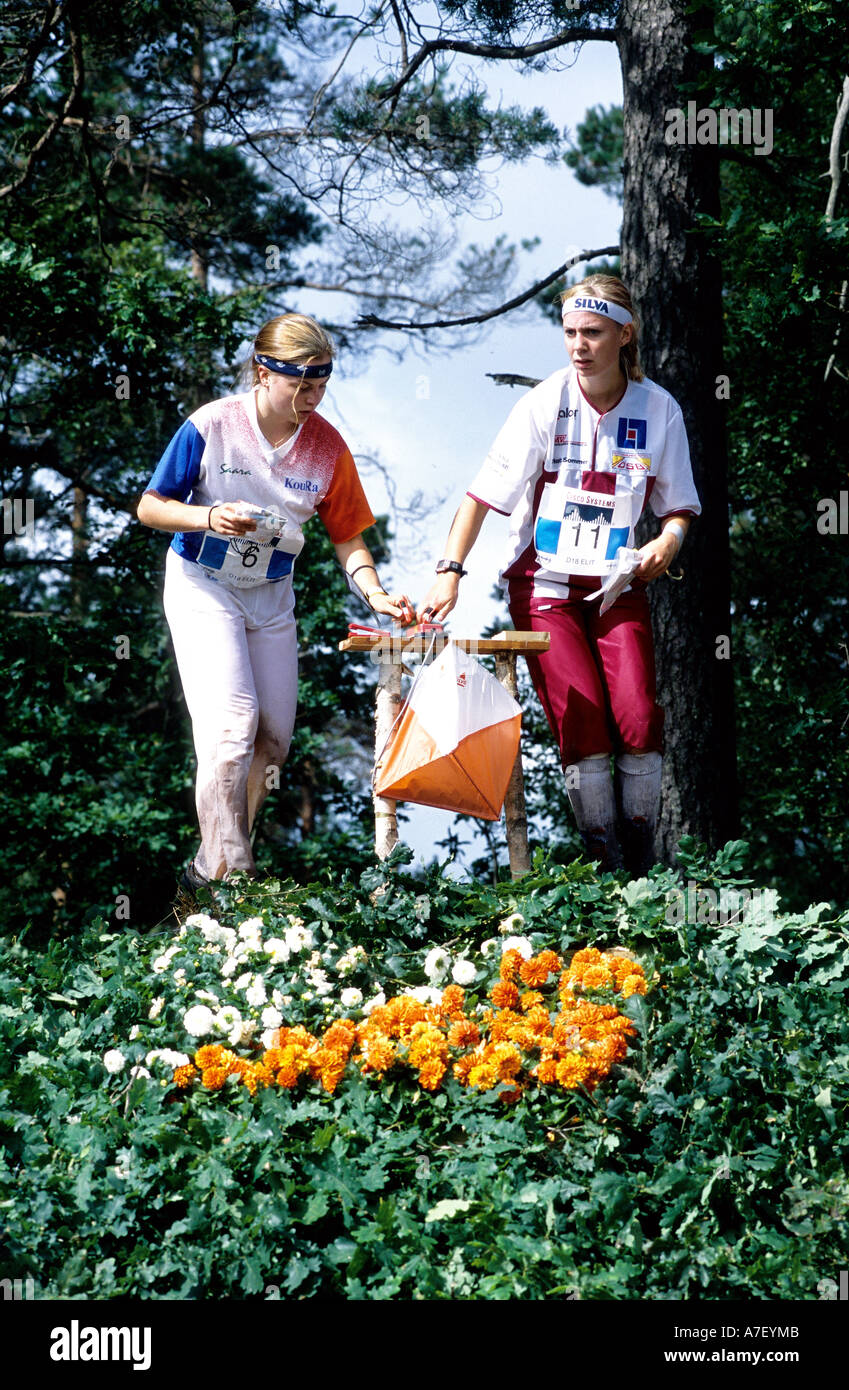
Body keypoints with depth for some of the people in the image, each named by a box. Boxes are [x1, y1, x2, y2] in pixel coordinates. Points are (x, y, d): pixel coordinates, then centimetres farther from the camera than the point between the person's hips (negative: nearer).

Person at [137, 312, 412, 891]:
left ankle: (210, 867, 17)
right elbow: (150, 506, -10)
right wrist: (208, 518, -28)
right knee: (232, 720, -19)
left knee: (273, 737, 3)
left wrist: (376, 593, -16)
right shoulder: (212, 426, -17)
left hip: (272, 596, 5)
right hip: (203, 585, -5)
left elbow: (347, 536, 0)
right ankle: (226, 875, -16)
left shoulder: (326, 445, -7)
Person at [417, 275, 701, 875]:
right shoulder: (545, 403, -7)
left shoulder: (659, 409, -1)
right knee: (581, 719, -15)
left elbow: (679, 506, 9)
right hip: (544, 582, -1)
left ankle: (642, 860, 2)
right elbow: (483, 493, -7)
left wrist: (669, 540, -13)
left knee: (638, 715, -15)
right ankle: (605, 864, -1)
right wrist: (450, 572, -16)